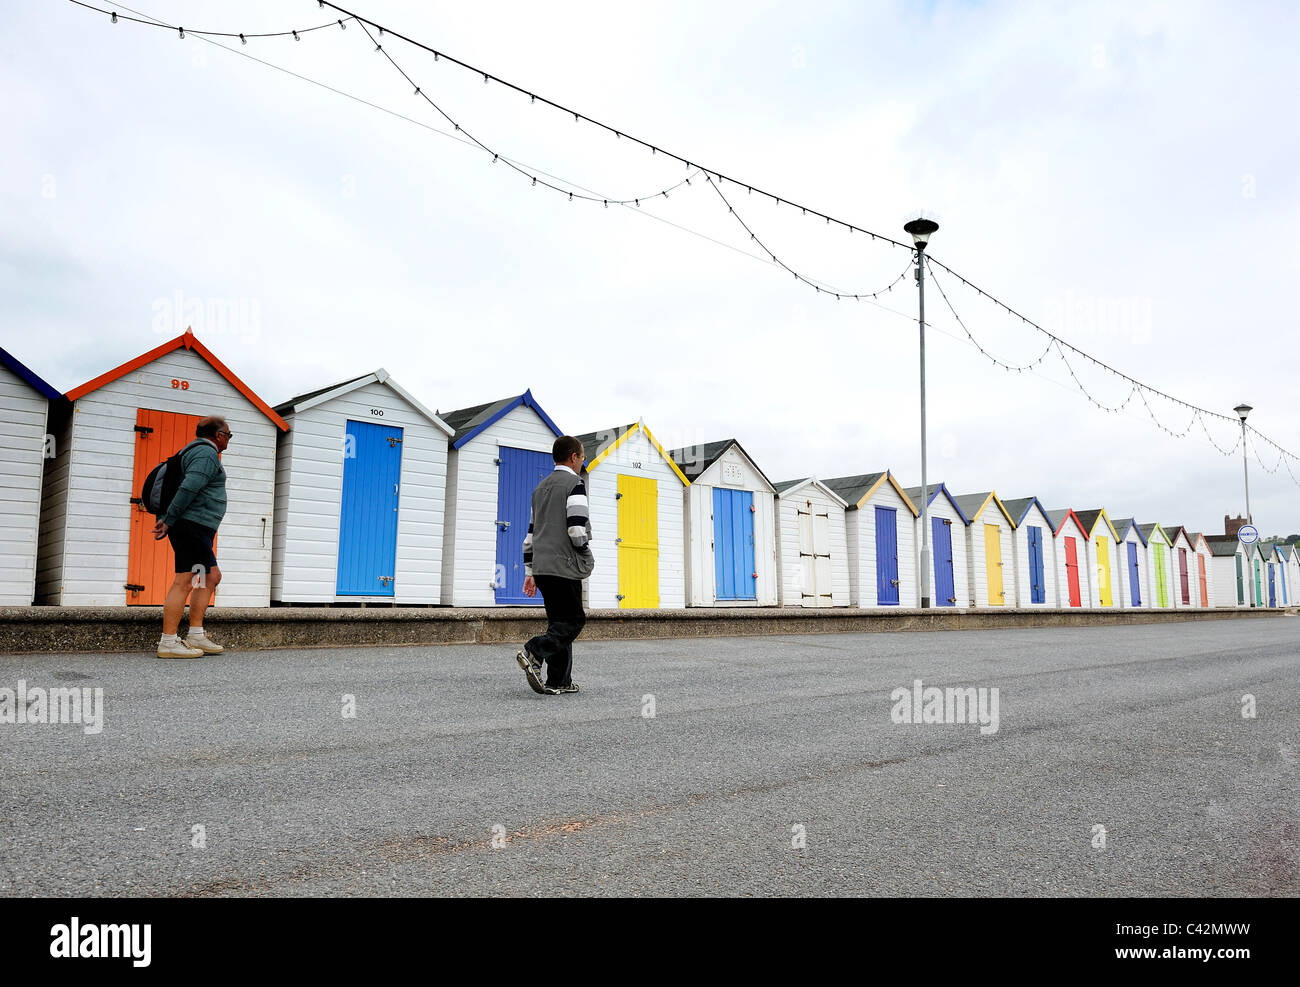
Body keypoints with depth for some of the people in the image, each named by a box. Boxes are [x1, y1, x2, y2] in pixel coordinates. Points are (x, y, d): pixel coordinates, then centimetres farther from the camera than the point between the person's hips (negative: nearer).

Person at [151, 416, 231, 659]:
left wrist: (166, 520, 14)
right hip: (193, 525, -11)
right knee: (184, 582, -10)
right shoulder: (207, 453, -9)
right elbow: (188, 489, -21)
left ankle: (196, 636, 14)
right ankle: (168, 643, -10)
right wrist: (169, 521, -17)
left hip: (197, 529, 11)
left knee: (212, 576, 14)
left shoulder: (194, 451, 23)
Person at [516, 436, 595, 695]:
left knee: (559, 621, 12)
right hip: (564, 566, -8)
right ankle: (534, 652, -21)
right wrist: (587, 557, 1)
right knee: (573, 619, -2)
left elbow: (531, 532, 21)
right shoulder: (575, 484, -6)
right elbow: (577, 529, -16)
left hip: (541, 567, 8)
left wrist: (530, 571, 22)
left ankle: (559, 682, 9)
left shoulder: (541, 487, 20)